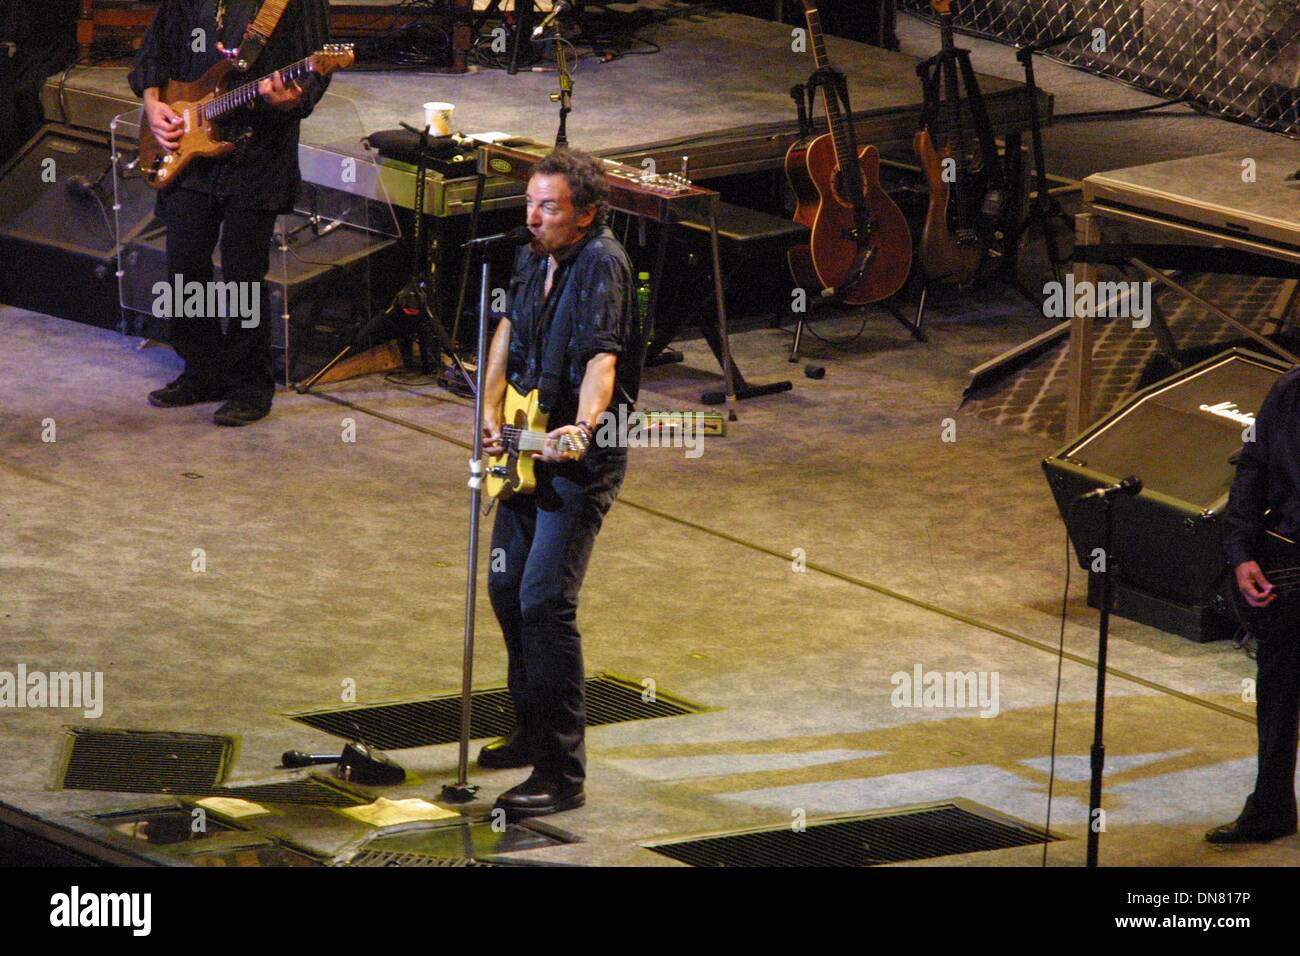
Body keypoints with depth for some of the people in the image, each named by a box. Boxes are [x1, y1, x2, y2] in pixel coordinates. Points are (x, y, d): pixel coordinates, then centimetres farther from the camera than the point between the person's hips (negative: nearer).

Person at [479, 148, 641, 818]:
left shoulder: (601, 265, -20)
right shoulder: (533, 260, 7)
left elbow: (602, 357, -32)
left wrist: (583, 424, -49)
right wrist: (491, 412, 9)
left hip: (581, 460, -9)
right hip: (527, 450, 9)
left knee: (544, 601, -17)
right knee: (506, 587, 18)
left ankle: (561, 774, -15)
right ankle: (533, 731, 36)